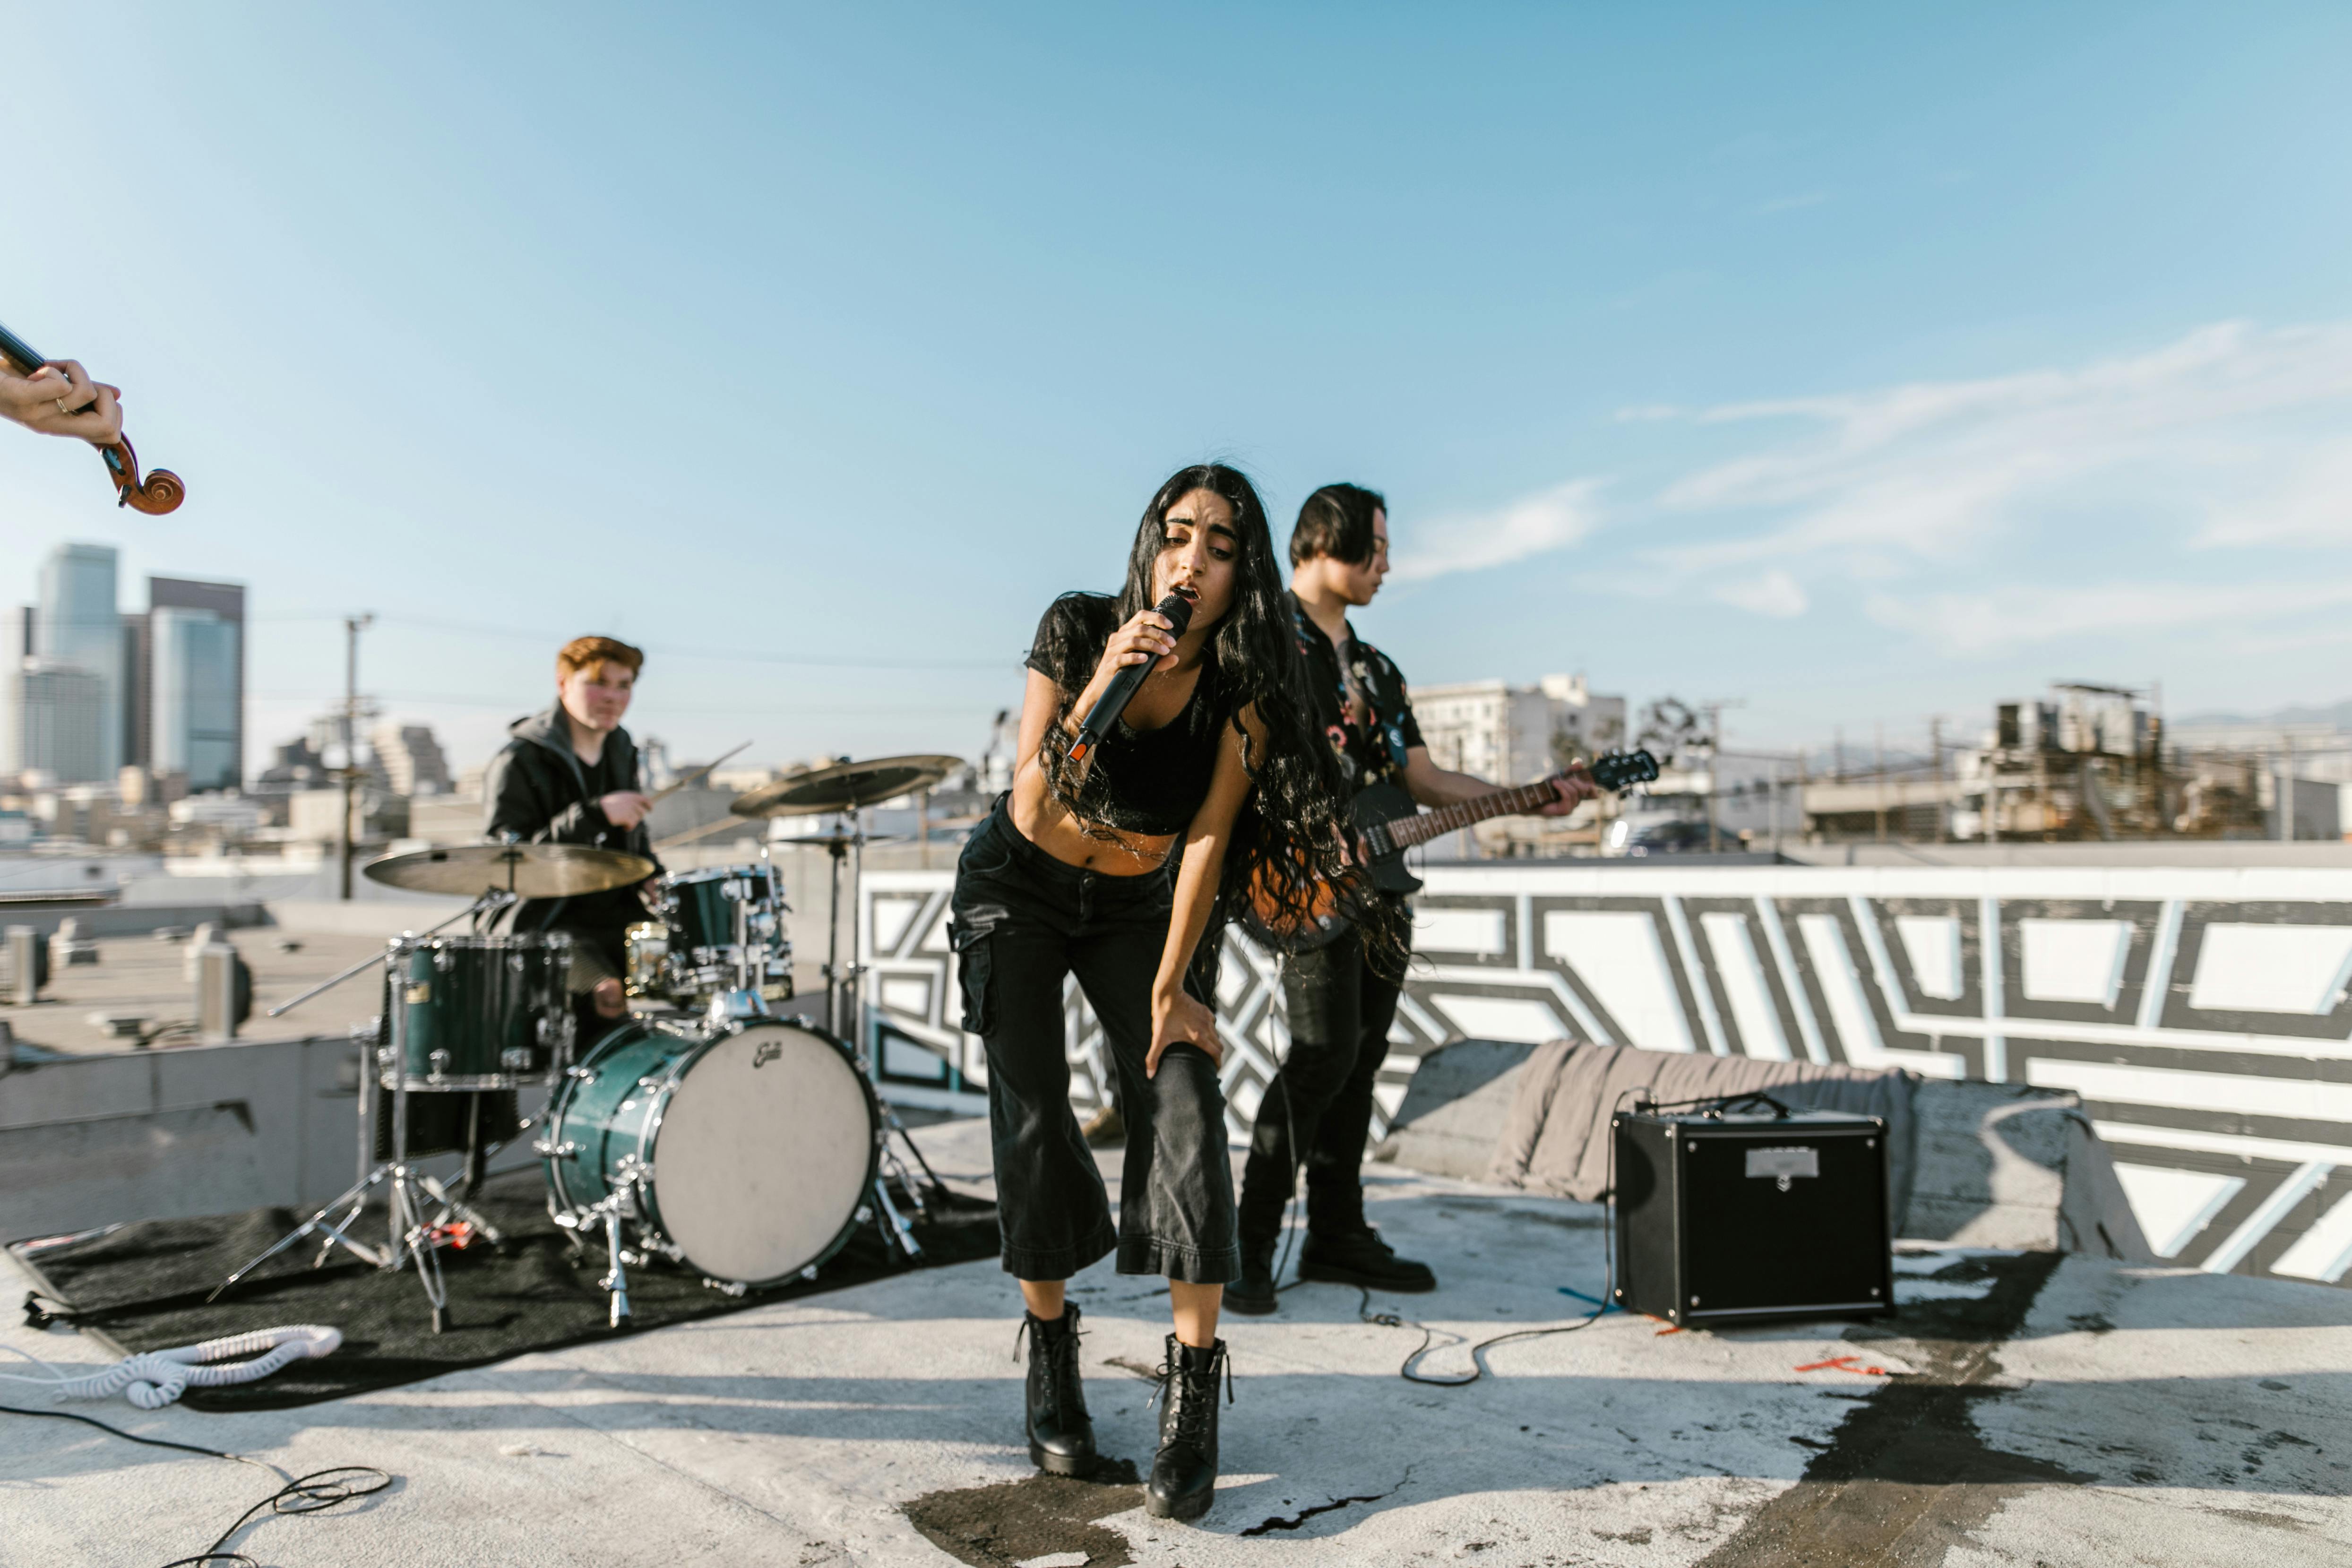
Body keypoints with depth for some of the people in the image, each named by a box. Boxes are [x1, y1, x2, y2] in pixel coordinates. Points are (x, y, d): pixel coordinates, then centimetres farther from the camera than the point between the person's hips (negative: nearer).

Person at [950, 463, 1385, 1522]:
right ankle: (1050, 1352, 16)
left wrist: (1170, 987, -15)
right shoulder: (1078, 629, -22)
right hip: (1018, 892, 0)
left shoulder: (1246, 685, -20)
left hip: (1140, 906, 1)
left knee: (1184, 1106, -14)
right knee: (1031, 1113, -6)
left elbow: (1208, 839, -16)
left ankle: (1193, 1394, -5)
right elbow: (1031, 813, -27)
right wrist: (1101, 685, -39)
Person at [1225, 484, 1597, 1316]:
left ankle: (1337, 1236, 21)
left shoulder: (1375, 668, 21)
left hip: (1376, 885, 8)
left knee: (1359, 1059, 10)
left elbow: (1425, 780, 17)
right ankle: (1250, 1244, -5)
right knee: (1324, 1053, -16)